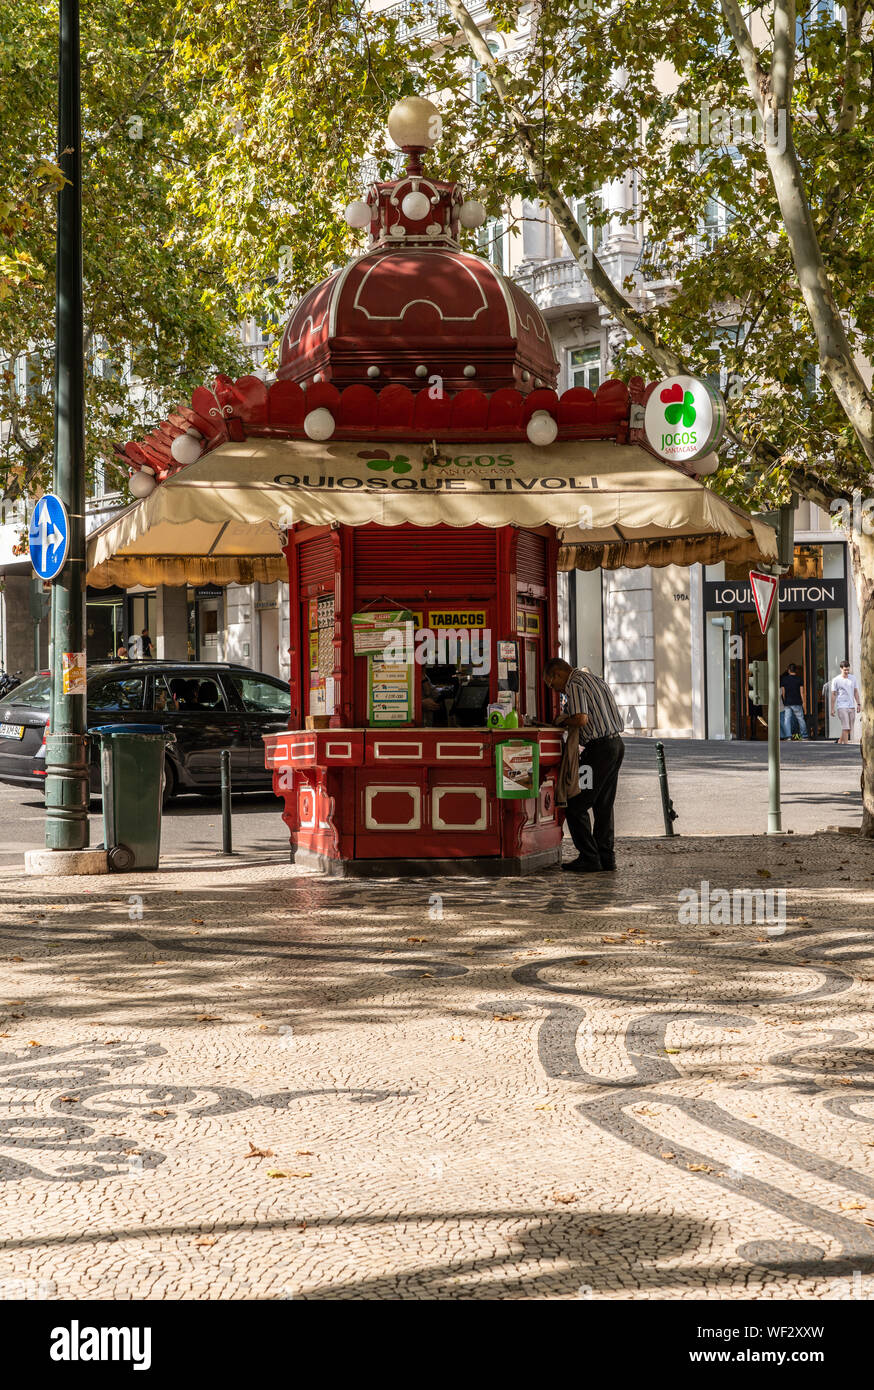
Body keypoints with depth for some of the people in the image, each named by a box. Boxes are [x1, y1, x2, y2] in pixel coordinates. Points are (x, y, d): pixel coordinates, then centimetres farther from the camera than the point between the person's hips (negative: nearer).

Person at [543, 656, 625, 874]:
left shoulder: (575, 685, -10)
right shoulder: (595, 678, 20)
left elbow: (581, 719, -23)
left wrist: (563, 721, -4)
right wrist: (568, 718, 15)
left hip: (599, 748, -9)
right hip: (616, 743, 9)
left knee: (576, 806, -3)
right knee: (604, 805, 14)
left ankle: (589, 858, -4)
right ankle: (606, 857, 14)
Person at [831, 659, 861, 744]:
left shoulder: (853, 678, 10)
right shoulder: (836, 680, -3)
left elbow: (856, 691, 16)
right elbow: (833, 694, -1)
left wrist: (858, 704, 10)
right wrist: (832, 708, -4)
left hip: (851, 706, 5)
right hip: (841, 707, -5)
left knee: (850, 728, 7)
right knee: (846, 728, -13)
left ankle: (839, 742, 24)